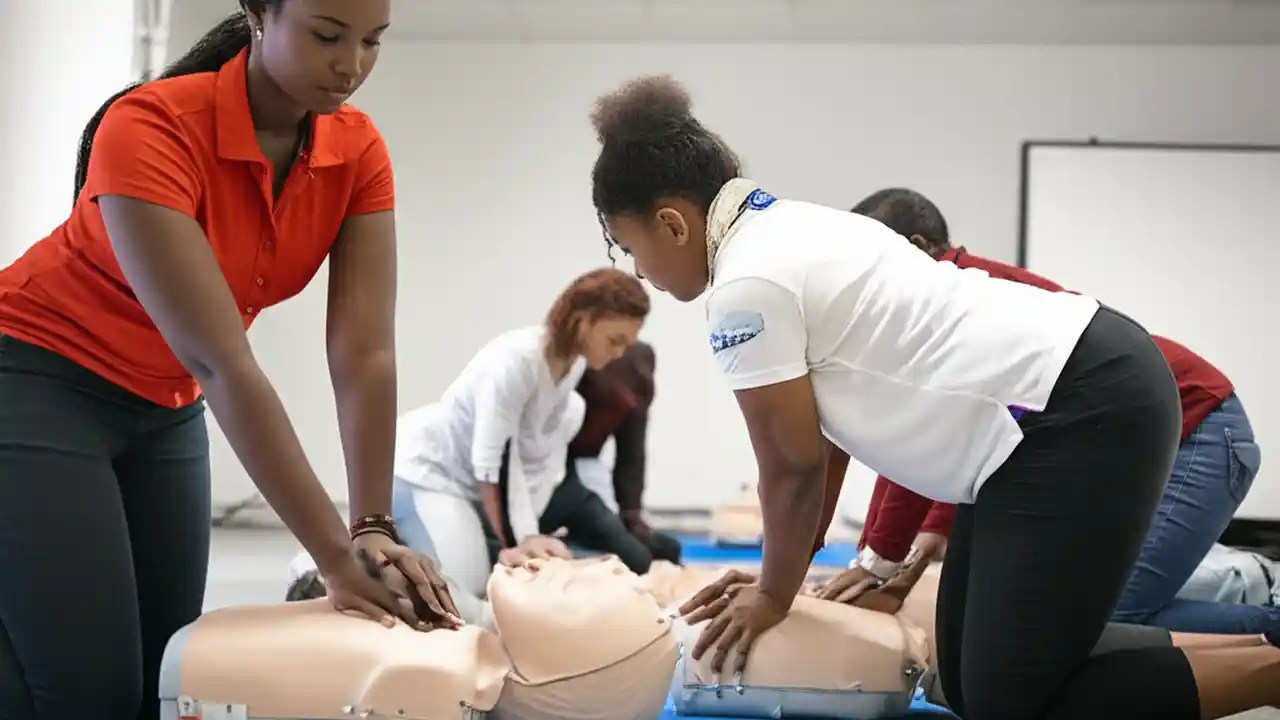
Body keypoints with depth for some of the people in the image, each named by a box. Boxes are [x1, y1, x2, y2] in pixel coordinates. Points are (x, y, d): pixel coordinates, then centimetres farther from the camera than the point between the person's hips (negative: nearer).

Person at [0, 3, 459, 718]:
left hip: (164, 407, 6)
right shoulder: (151, 129, -29)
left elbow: (366, 351, -16)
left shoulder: (359, 151, -11)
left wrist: (374, 527, -27)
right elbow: (220, 362, -34)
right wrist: (336, 556, -37)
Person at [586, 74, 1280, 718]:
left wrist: (774, 595, 10)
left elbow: (794, 465, -6)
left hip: (1083, 414, -10)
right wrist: (782, 574, 21)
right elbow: (825, 439, 18)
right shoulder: (784, 234, 14)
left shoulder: (746, 285, -14)